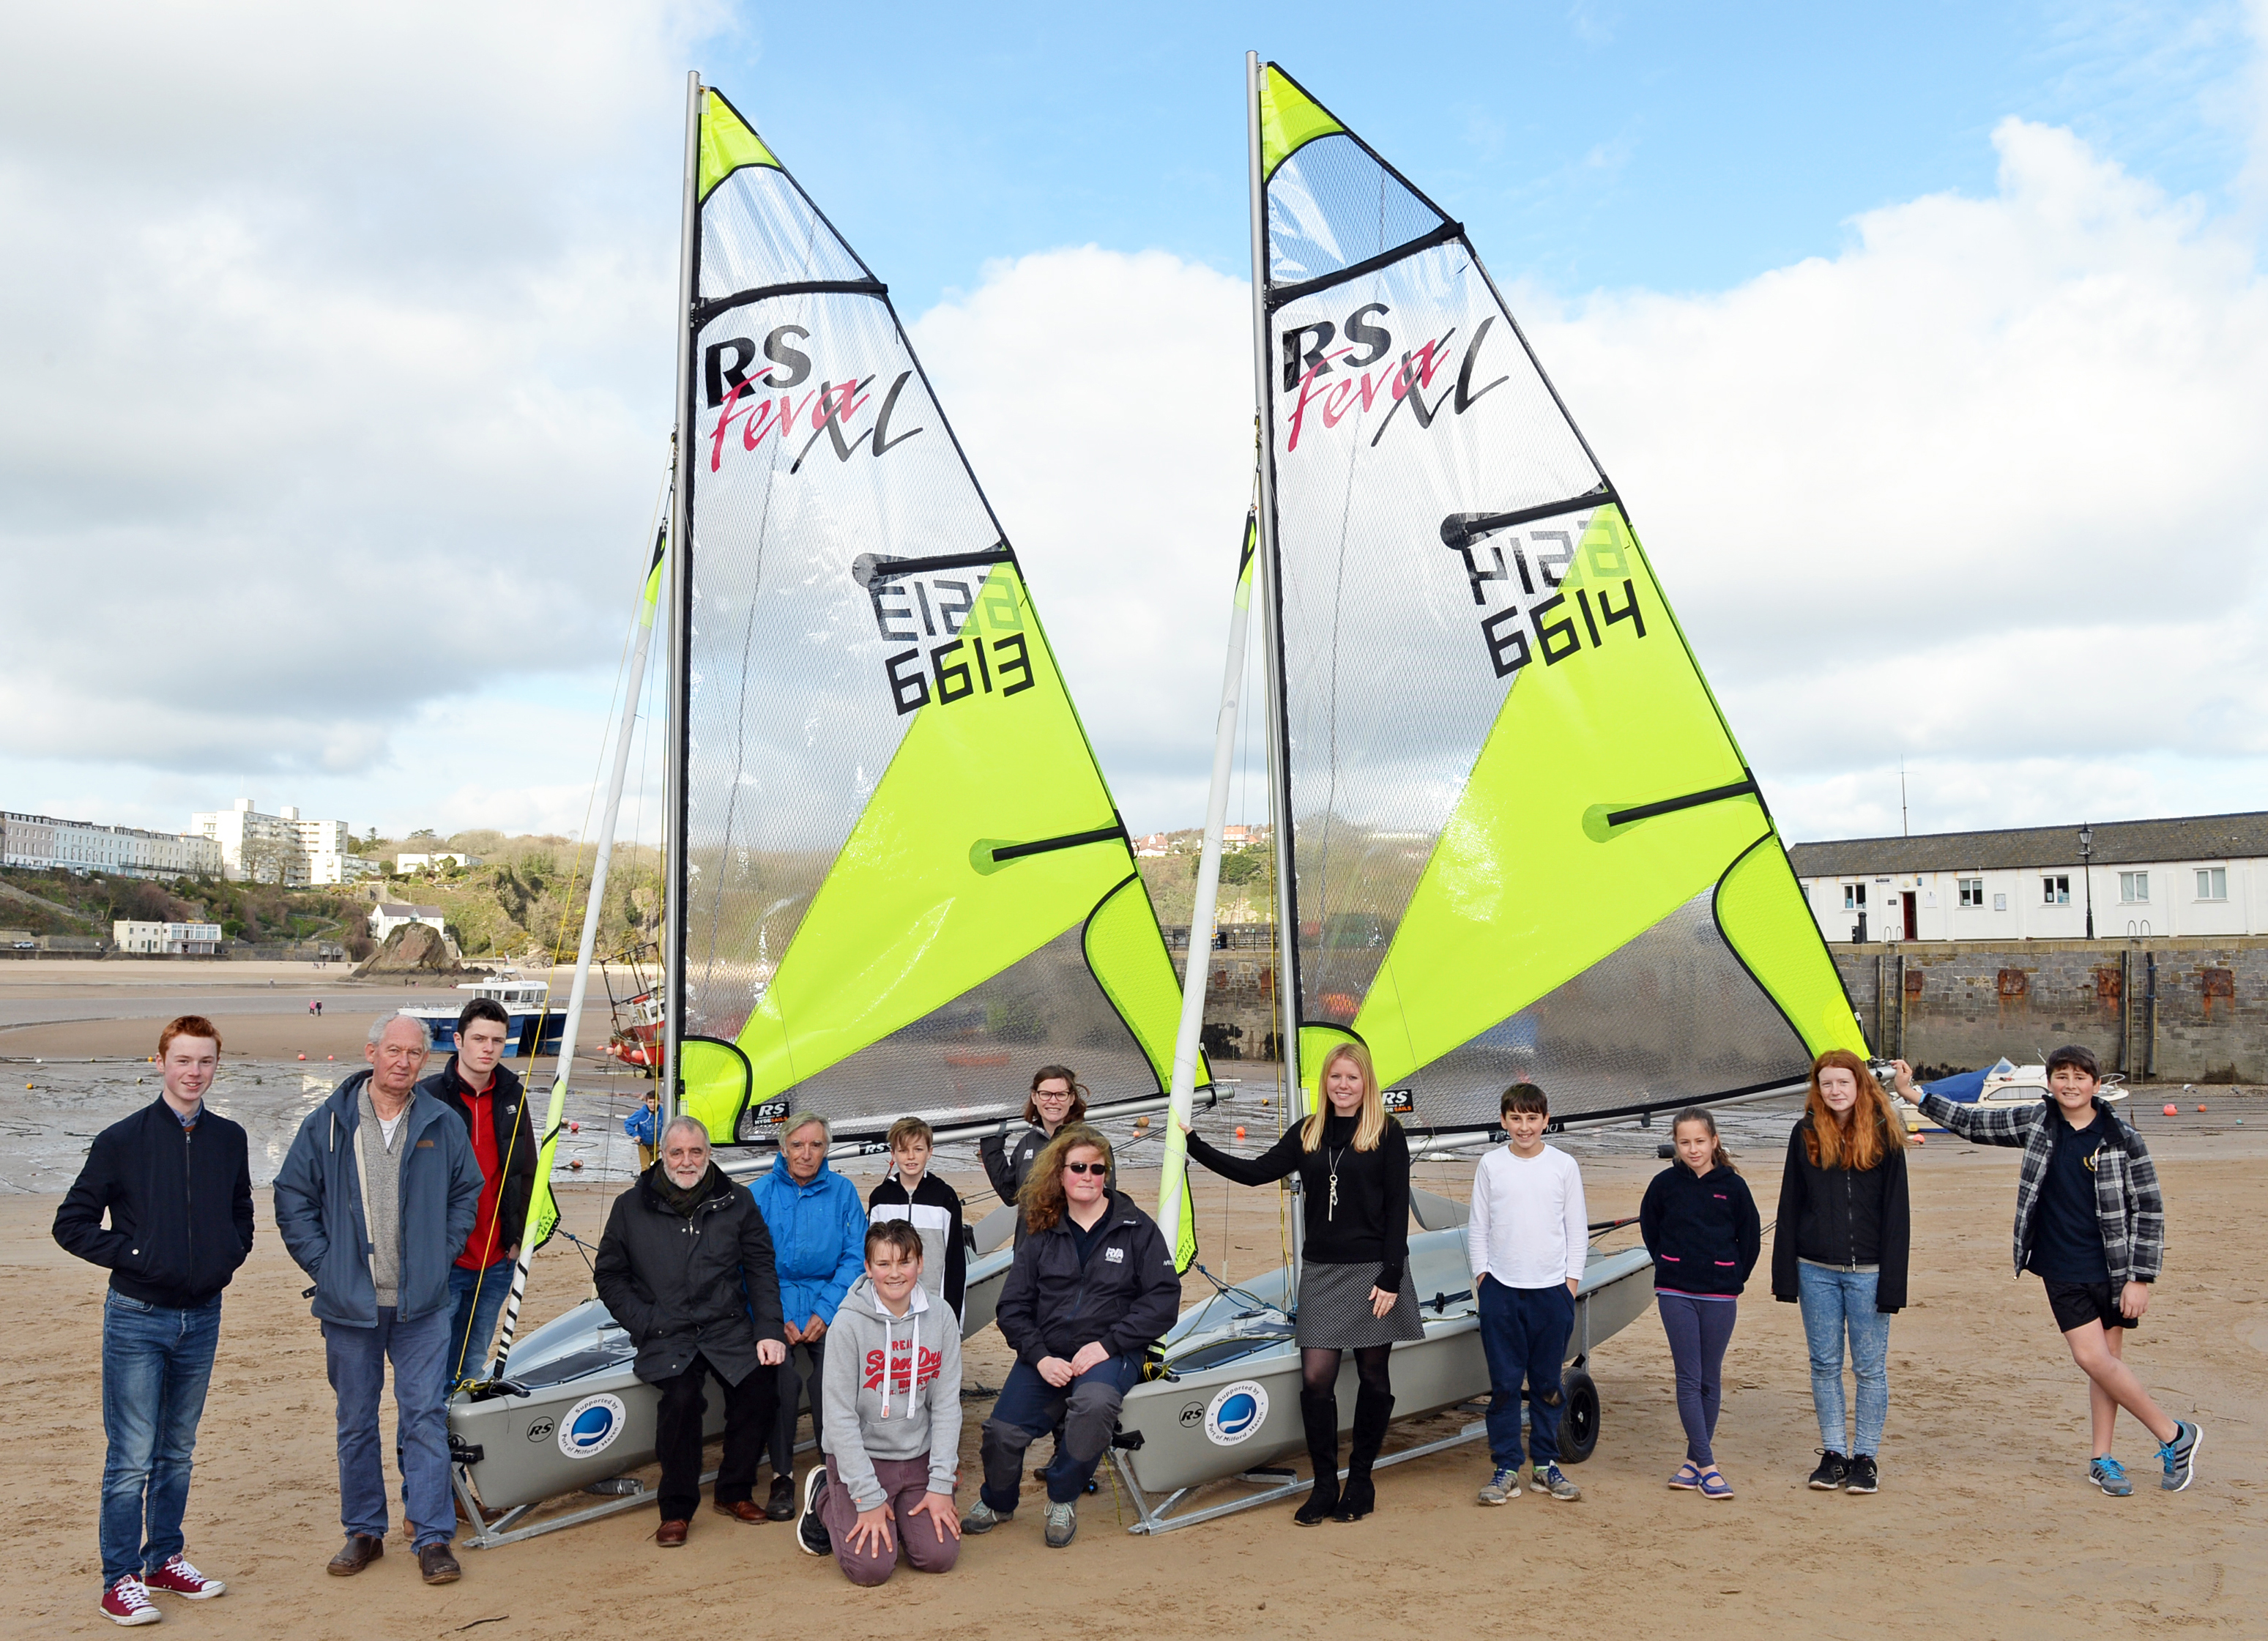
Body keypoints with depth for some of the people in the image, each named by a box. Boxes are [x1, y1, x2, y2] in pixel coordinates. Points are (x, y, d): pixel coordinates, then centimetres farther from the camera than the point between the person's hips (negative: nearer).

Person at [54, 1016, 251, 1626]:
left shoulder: (229, 1140, 6)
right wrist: (135, 1256, -13)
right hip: (137, 1319, -4)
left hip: (202, 1317, 4)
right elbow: (72, 1224, -4)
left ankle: (167, 1559, 27)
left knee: (178, 1452, 15)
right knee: (131, 1459, -1)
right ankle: (121, 1580, 9)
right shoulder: (123, 1140, -7)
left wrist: (231, 1254, 3)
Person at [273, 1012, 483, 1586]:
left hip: (422, 1303, 0)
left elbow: (467, 1194, 12)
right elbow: (292, 1199, 4)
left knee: (425, 1416, -2)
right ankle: (363, 1532, 25)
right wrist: (323, 1265, -3)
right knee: (355, 1421, 11)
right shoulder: (327, 1124, -1)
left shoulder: (444, 1125, 2)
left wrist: (442, 1257, 3)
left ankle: (433, 1537, 5)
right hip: (349, 1302, 1)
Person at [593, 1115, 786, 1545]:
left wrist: (770, 1331, -4)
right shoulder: (631, 1207, 6)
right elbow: (609, 1275, 10)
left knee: (759, 1381, -26)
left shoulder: (737, 1202, 7)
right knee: (682, 1393, -31)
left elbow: (761, 1269, 7)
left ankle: (734, 1493, -3)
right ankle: (676, 1509, -11)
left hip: (728, 1328, 1)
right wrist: (646, 1324, -4)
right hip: (664, 1336, -1)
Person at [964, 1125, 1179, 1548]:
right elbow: (1013, 1306, 9)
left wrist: (1107, 1344, -12)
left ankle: (1063, 1500, -8)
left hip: (1110, 1355, -2)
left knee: (1094, 1403, -36)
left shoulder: (1138, 1229, 4)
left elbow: (1164, 1299, -3)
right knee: (1002, 1432, -18)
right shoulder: (1043, 1236, 11)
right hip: (1045, 1357, 3)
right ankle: (997, 1503, 18)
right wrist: (1039, 1357, -9)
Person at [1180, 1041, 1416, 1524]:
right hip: (1320, 1271, 3)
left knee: (1373, 1376, 6)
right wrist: (1192, 1143, 2)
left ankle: (1360, 1481, 20)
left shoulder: (1387, 1134, -4)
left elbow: (1398, 1208, -6)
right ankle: (1324, 1485, 9)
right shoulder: (1308, 1134, 8)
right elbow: (1254, 1173, 7)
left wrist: (1391, 1278, -11)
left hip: (1374, 1271, -3)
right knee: (1315, 1377, -3)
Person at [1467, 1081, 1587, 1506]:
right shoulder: (1491, 1165, 3)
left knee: (1548, 1383, 7)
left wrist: (1572, 1280, 2)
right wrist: (1481, 1275, 2)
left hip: (1552, 1290, 0)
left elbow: (1578, 1229, 7)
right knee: (1504, 1383, 1)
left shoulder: (1564, 1166, 3)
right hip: (1500, 1290, 0)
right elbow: (1477, 1227, 8)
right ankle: (1506, 1468, 8)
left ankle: (1546, 1465, 18)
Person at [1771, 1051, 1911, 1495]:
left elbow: (1896, 1212, -3)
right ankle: (1833, 1454, 18)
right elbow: (1790, 1207, 7)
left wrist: (1892, 1283, -8)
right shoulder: (1805, 1134, 5)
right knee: (1825, 1364, 8)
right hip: (1816, 1270, 2)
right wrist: (1785, 1275, 2)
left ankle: (1867, 1456, 14)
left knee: (1870, 1366, 4)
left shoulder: (1883, 1135, -2)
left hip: (1867, 1271, -2)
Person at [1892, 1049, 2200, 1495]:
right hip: (2062, 1271, 2)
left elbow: (2149, 1211, -4)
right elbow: (1974, 1122, 11)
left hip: (2113, 1268, -2)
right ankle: (2172, 1433, 12)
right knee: (2092, 1358, -4)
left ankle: (2114, 1454, 18)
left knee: (2107, 1360, 3)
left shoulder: (2123, 1140, -6)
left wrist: (2140, 1278, -8)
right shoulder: (2036, 1122, 1)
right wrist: (1913, 1094, 7)